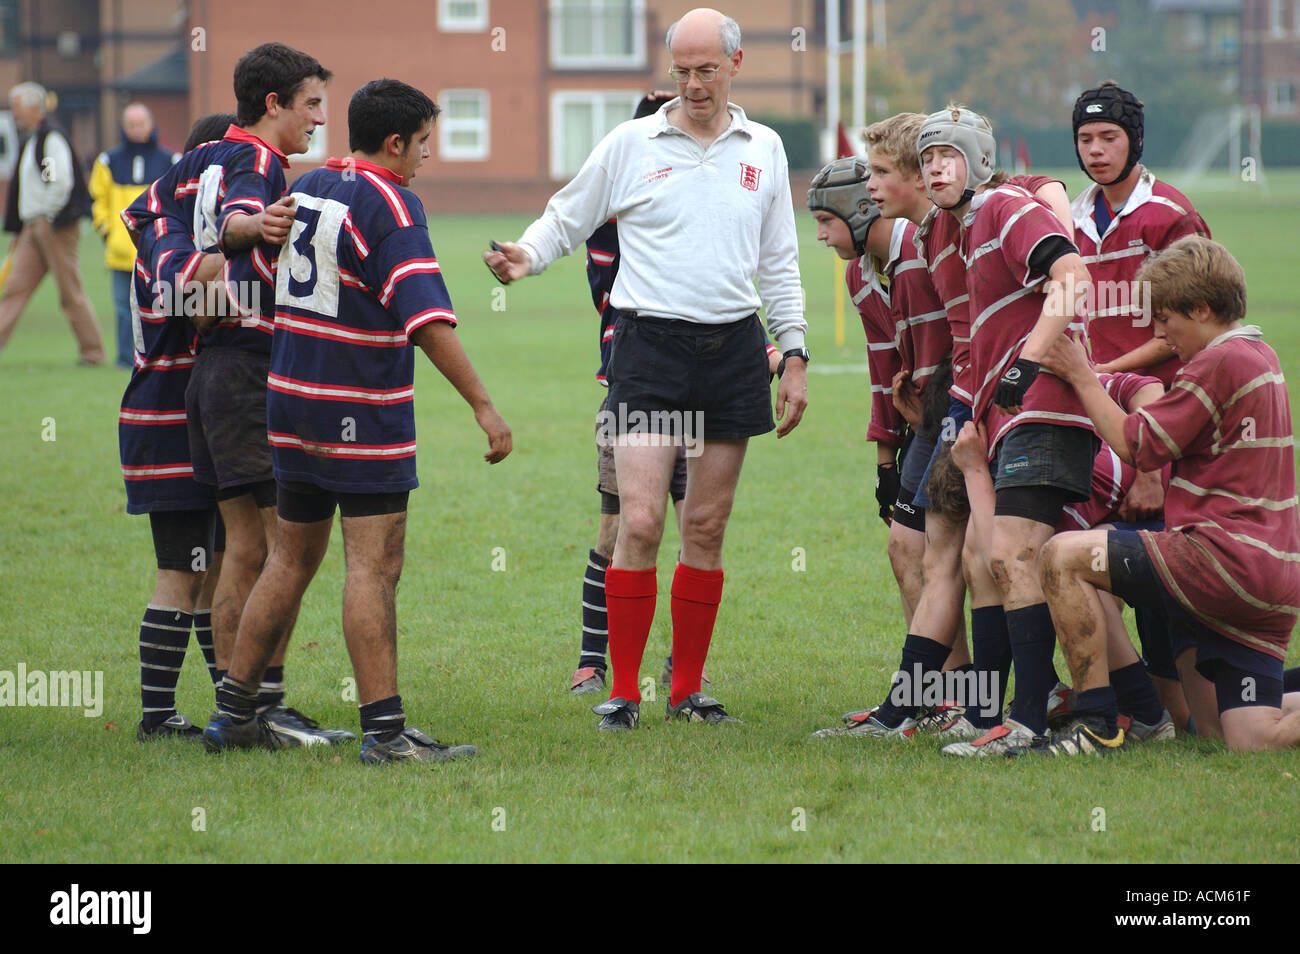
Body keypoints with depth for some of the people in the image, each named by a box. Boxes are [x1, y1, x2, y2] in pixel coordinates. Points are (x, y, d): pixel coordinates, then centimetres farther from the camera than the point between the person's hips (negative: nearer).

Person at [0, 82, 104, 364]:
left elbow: (63, 182, -21)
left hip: (55, 225, -9)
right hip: (34, 228, 9)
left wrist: (49, 218, -14)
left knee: (71, 293, -3)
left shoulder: (52, 137, -12)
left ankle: (93, 352, 4)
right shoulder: (32, 140, 18)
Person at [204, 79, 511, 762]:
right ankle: (384, 731, -10)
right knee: (374, 566, -7)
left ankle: (233, 713, 18)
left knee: (291, 558, 16)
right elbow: (428, 319, -21)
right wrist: (482, 404, -20)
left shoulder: (308, 186, 10)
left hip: (292, 400, 8)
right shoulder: (388, 205, -14)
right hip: (364, 414, -8)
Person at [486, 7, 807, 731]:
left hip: (735, 347, 3)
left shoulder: (764, 150, 10)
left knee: (707, 526, 5)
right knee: (640, 522, -11)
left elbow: (779, 264, 16)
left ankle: (689, 688, 14)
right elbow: (568, 218, 9)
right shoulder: (631, 144, 2)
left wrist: (795, 356, 11)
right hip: (651, 341, -3)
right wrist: (526, 257, -12)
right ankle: (624, 691, -3)